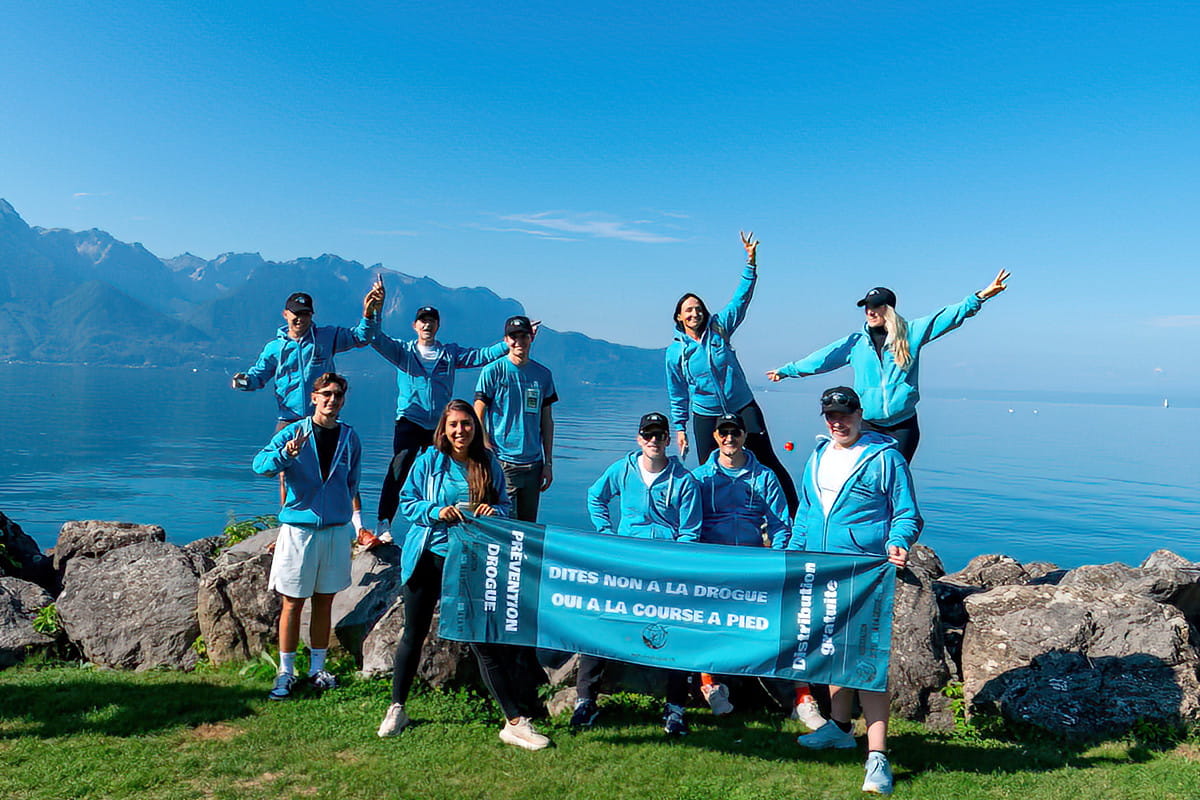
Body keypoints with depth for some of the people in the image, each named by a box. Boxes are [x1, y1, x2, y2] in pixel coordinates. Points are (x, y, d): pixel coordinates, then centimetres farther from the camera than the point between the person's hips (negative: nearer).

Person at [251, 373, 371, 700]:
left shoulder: (349, 437, 7)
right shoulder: (293, 432, -3)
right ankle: (285, 672, 15)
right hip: (299, 528, -3)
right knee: (293, 602, 3)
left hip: (337, 529, 3)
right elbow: (260, 464, -16)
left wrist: (356, 521, 16)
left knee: (325, 601, 11)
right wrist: (286, 453, -35)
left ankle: (317, 668, 23)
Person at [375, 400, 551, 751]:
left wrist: (493, 511, -14)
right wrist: (436, 511, -17)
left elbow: (505, 505, 9)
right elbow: (406, 502, 1)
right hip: (426, 556, 1)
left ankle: (515, 722, 6)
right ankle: (396, 709, 33)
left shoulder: (489, 465, 2)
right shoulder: (428, 461, 0)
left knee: (484, 639, -1)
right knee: (414, 634, 13)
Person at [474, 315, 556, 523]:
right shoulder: (493, 371, -2)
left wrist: (548, 463, 10)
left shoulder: (543, 374, 10)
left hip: (533, 464, 4)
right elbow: (477, 417, -4)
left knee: (529, 527, 10)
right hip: (502, 463, -4)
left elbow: (547, 421, 14)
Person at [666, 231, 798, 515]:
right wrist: (680, 428, 6)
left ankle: (794, 513, 8)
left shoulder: (719, 328, -1)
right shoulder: (675, 352, 0)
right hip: (706, 417, 0)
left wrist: (751, 261, -17)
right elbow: (678, 395, 7)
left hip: (744, 409, 0)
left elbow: (742, 297, -6)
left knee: (768, 462, 1)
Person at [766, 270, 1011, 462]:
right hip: (867, 425, 1)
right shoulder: (856, 342, 8)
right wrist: (788, 370, 17)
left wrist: (980, 297, -11)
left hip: (903, 425, -1)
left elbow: (948, 317, -2)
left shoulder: (910, 333, 3)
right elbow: (822, 358, 14)